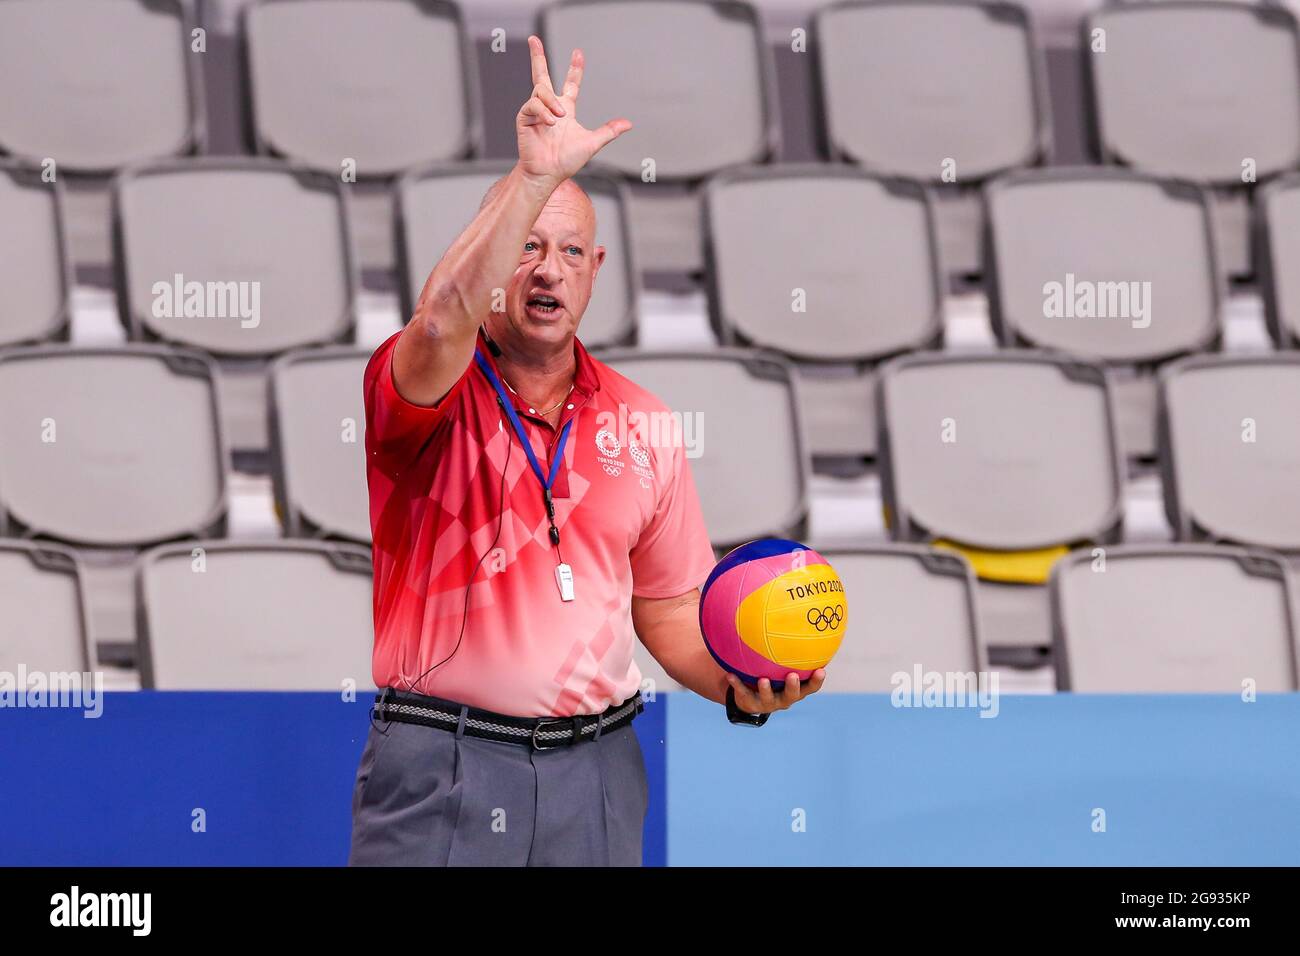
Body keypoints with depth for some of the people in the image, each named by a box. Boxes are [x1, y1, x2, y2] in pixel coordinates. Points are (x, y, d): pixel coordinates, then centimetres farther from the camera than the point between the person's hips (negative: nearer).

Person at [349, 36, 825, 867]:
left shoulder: (642, 423, 10)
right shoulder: (424, 392, -3)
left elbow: (667, 610, 15)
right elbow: (446, 320, -28)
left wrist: (738, 689, -4)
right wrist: (536, 175, -34)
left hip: (596, 767, 4)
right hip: (441, 767, -4)